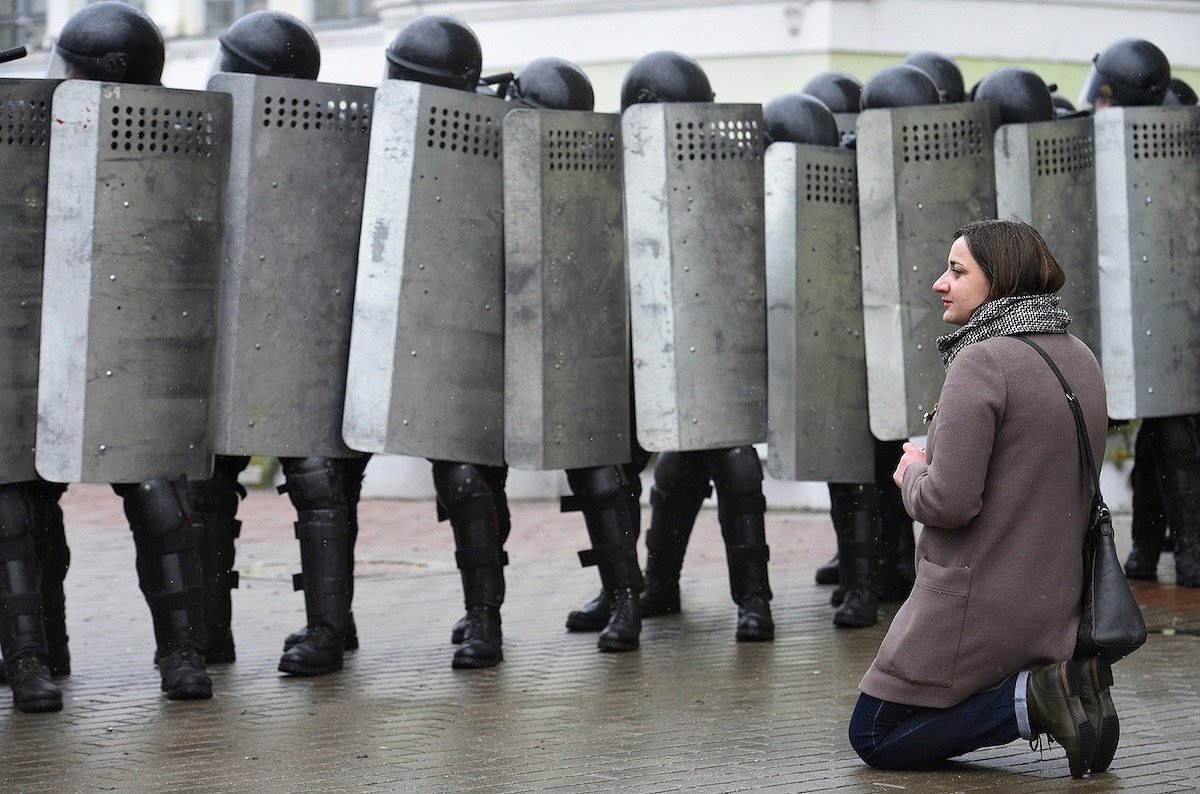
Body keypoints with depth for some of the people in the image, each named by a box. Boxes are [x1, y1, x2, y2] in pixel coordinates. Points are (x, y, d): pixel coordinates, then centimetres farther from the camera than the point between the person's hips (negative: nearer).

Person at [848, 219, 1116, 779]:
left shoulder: (982, 361, -19)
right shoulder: (1082, 361, 7)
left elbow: (948, 502, -24)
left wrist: (913, 472, -2)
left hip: (976, 606, -8)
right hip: (1054, 605, 8)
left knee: (874, 738, 8)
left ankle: (1030, 699, -10)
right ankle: (1068, 678, 3)